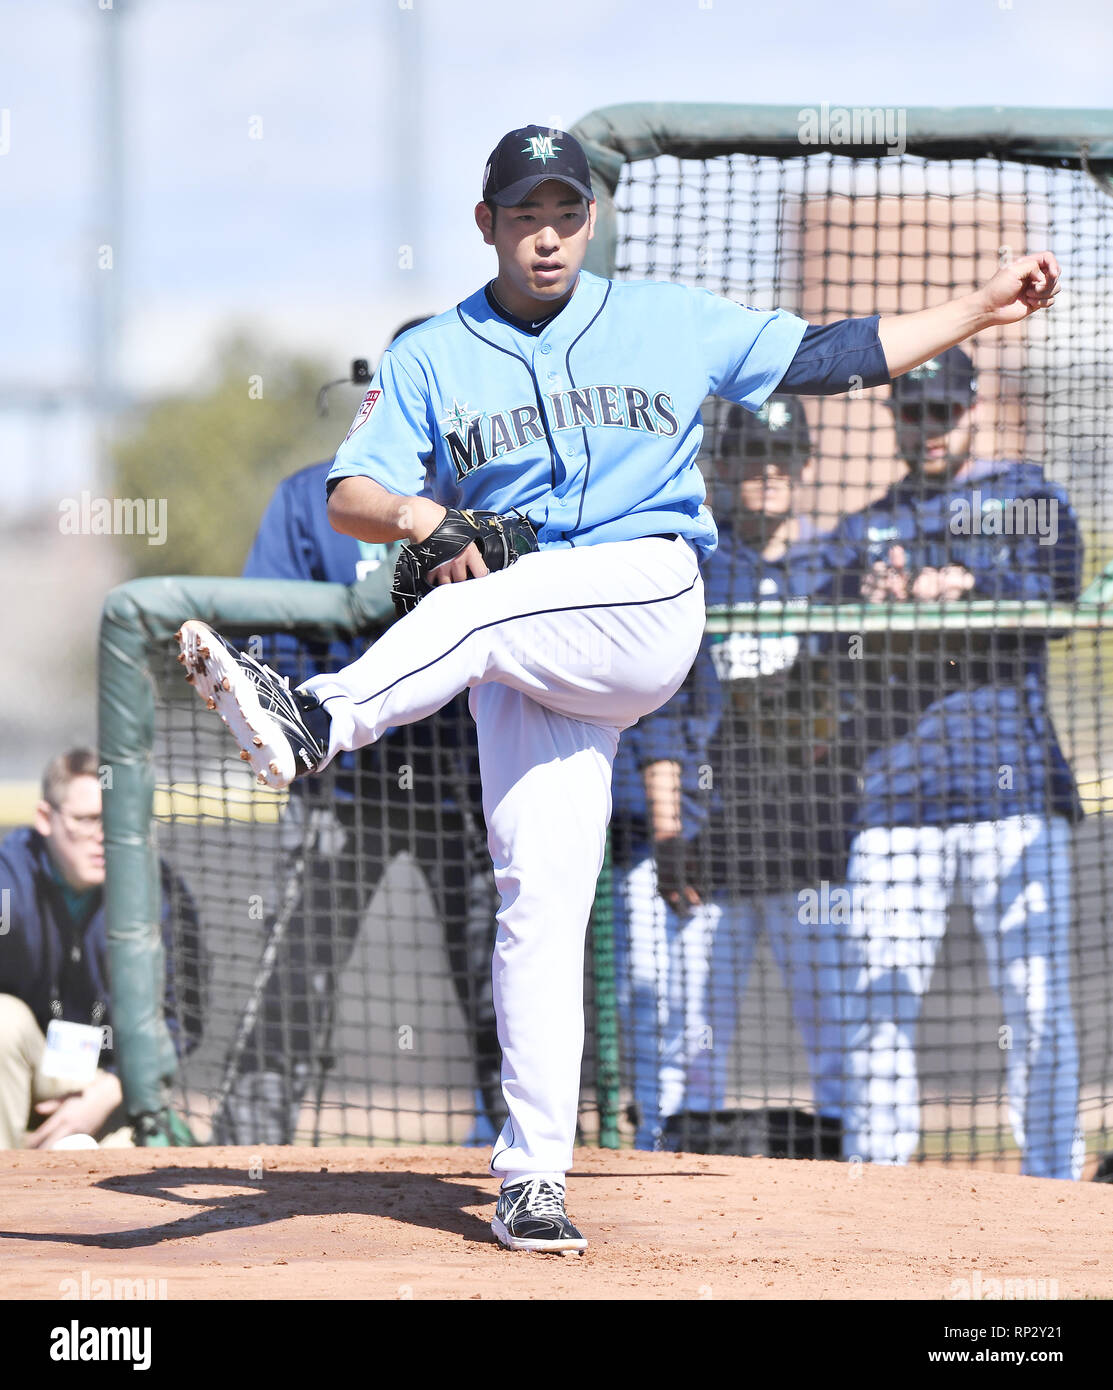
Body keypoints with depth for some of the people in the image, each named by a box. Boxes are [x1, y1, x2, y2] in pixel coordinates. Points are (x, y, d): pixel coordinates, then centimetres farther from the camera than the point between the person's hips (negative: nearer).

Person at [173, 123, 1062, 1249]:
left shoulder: (667, 322, 15)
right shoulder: (432, 357, 14)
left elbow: (826, 356, 17)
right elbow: (348, 496, 6)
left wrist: (984, 309, 12)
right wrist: (424, 519, -16)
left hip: (648, 595, -1)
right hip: (523, 665, 1)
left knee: (476, 613, -32)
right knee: (538, 888, -12)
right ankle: (532, 1174, -12)